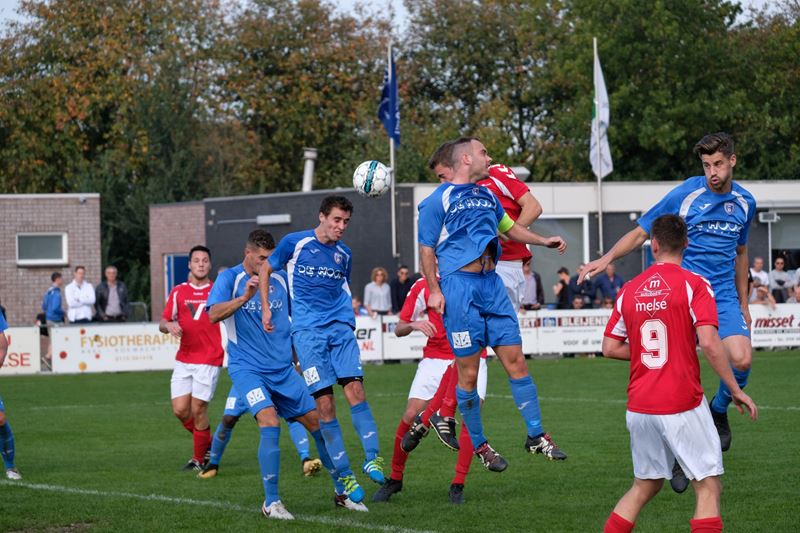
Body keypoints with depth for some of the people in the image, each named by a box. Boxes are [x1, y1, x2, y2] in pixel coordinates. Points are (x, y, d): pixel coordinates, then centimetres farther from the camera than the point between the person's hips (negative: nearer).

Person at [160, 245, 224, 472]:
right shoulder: (179, 292, 8)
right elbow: (163, 322, 8)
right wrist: (169, 326, -14)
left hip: (209, 360, -3)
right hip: (184, 359, 3)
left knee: (197, 409, -7)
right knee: (180, 409, -3)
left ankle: (199, 459, 10)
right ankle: (208, 444, 22)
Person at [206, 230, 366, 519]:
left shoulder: (281, 278, 7)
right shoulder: (230, 278, -5)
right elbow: (214, 314, -21)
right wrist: (245, 297, -35)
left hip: (283, 369, 5)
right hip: (247, 367, -5)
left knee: (316, 420, 3)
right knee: (270, 422, -23)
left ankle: (343, 489, 18)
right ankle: (271, 502, -16)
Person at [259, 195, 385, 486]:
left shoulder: (344, 253, 13)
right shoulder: (294, 243, 2)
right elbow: (265, 269, 14)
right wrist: (265, 307, 7)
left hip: (341, 328, 3)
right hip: (307, 330, -3)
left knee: (354, 388, -16)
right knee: (324, 400, -9)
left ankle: (372, 458, -15)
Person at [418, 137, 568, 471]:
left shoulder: (486, 195, 19)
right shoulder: (438, 200, -3)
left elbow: (508, 227, 35)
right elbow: (426, 248, -3)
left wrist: (543, 241, 27)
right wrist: (434, 290, -10)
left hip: (492, 283, 6)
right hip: (459, 286, -6)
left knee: (515, 361, 3)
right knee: (468, 373, -2)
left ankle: (536, 436, 10)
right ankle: (478, 446, 10)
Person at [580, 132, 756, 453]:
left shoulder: (745, 202, 8)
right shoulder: (685, 195, -6)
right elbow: (640, 233, -1)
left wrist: (743, 303, 24)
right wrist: (607, 258, -16)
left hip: (724, 294, 3)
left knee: (742, 360, -15)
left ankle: (719, 410, 15)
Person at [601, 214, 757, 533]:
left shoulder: (629, 290, 7)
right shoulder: (694, 285, -7)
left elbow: (609, 348, 10)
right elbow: (709, 342, -17)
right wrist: (735, 390, -9)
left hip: (639, 407, 5)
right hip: (682, 406, -5)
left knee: (645, 487, 19)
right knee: (709, 488, 0)